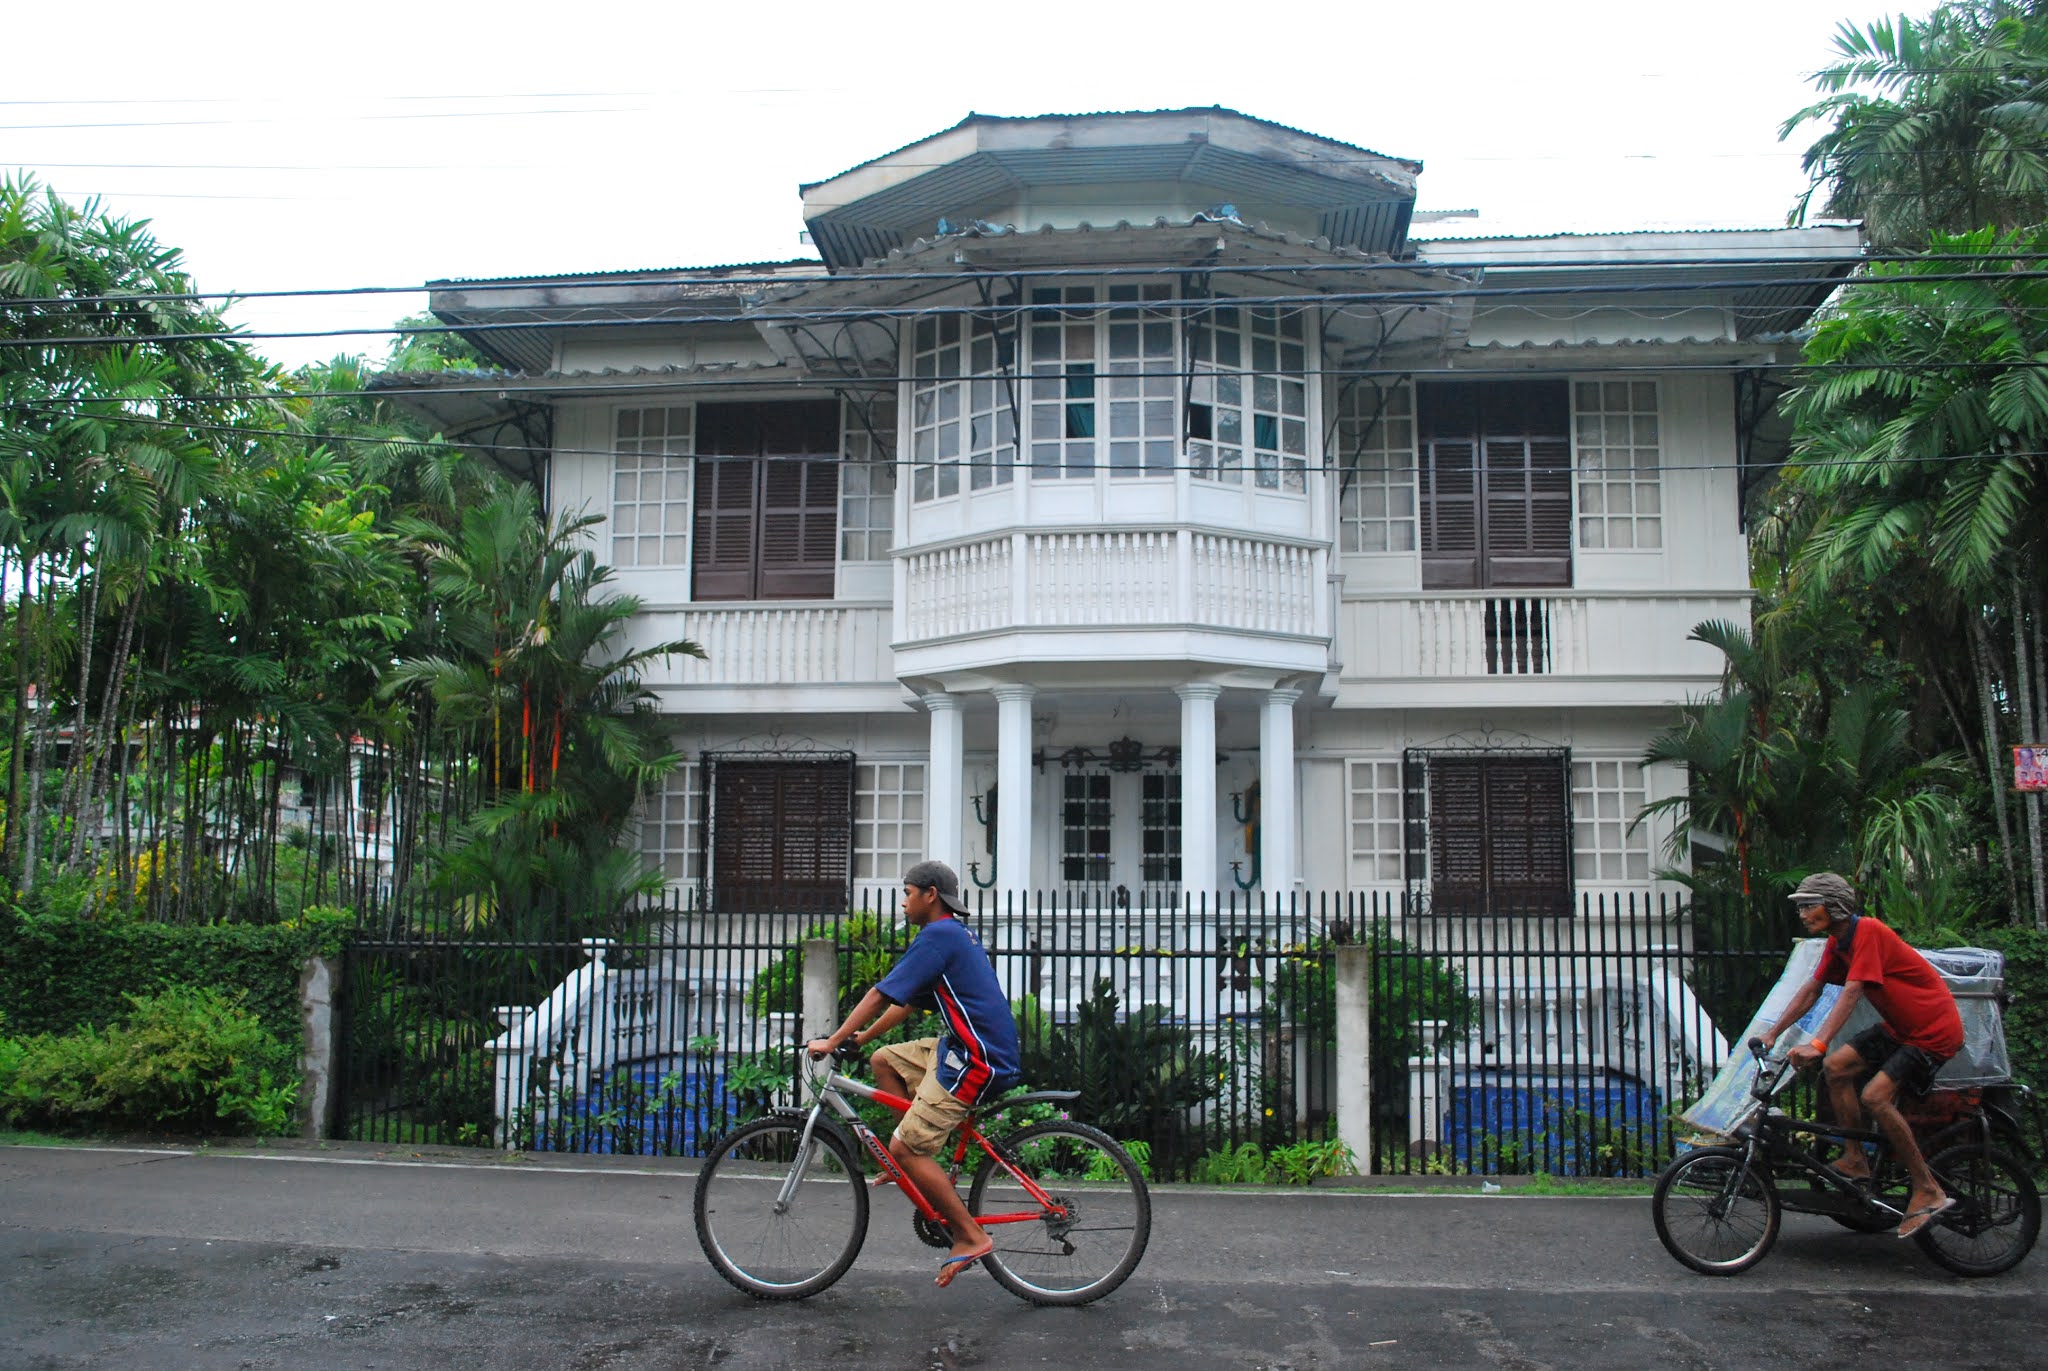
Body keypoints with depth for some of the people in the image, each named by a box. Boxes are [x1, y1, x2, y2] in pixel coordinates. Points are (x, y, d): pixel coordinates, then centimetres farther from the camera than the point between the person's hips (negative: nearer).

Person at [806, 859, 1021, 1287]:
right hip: (962, 1047, 10)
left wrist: (832, 1042, -9)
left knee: (904, 1148, -9)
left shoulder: (939, 935, -13)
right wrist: (861, 1038, 23)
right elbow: (906, 1003, 23)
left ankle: (972, 1236, -4)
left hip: (976, 1059, -10)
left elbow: (880, 995, -14)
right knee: (884, 1060, 18)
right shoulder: (955, 934, 18)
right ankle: (920, 1161, 17)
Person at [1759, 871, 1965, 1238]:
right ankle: (1856, 1160, 6)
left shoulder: (1867, 932, -23)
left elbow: (1852, 993, -32)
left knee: (1875, 1097, -20)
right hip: (1898, 1026, 9)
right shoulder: (1838, 942, 4)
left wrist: (1817, 1043, -41)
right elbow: (1811, 991, 10)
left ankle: (1929, 1191, -7)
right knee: (1836, 1066, -5)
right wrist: (1771, 1035, 6)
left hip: (1935, 1030, -9)